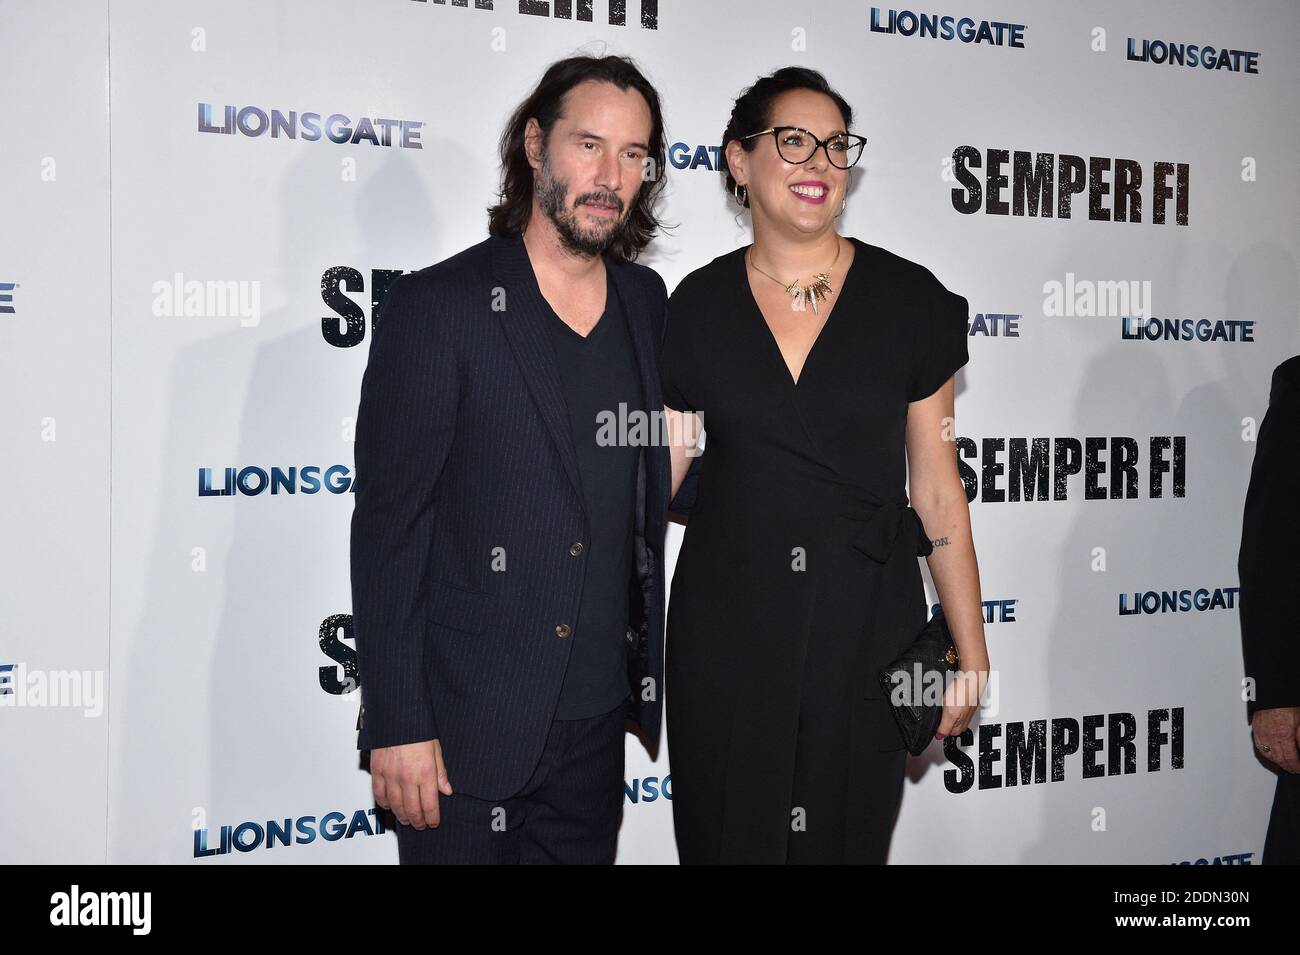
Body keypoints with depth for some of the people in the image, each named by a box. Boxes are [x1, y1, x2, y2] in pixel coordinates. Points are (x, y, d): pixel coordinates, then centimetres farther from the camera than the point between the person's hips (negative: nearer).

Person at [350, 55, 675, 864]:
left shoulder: (646, 302, 6)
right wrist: (396, 726, -13)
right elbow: (388, 525, -11)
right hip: (464, 726, -5)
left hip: (596, 718, 5)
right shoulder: (435, 307, -10)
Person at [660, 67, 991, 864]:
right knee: (727, 837, 9)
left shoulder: (906, 299, -1)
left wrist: (971, 651, 2)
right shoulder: (700, 306, 0)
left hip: (865, 623, 0)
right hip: (728, 626, 1)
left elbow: (937, 488, 1)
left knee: (846, 838, 10)